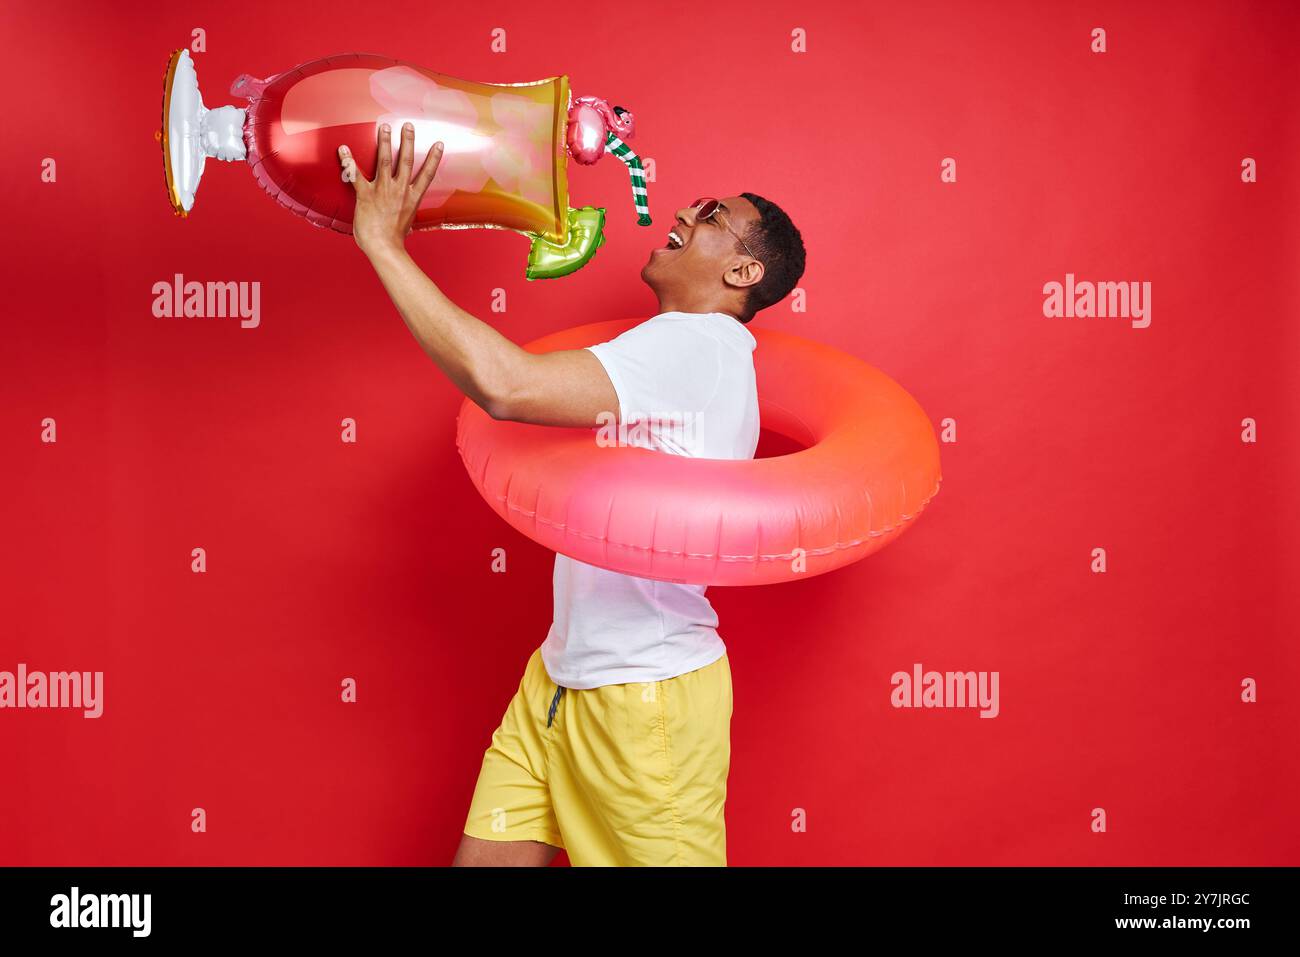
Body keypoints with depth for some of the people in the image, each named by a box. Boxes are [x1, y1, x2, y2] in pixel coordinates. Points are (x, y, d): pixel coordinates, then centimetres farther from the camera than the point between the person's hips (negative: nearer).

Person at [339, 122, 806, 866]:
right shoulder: (675, 350, 15)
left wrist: (383, 242, -22)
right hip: (562, 674, 9)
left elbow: (506, 385, -31)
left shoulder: (700, 345, -19)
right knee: (485, 856, 10)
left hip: (647, 698, -9)